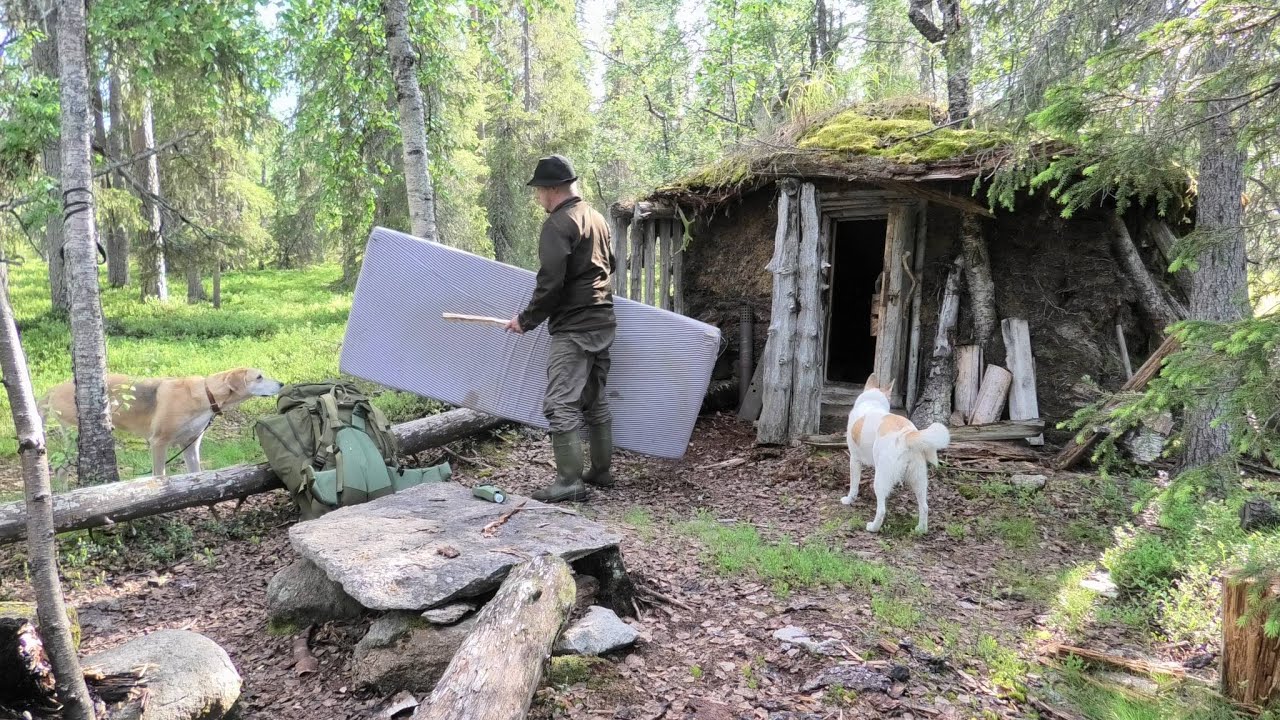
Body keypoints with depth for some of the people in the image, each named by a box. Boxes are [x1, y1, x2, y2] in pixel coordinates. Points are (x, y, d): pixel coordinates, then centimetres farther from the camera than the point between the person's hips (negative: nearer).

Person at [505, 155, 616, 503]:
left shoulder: (557, 224, -13)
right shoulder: (597, 218, 14)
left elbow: (550, 283, -18)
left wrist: (526, 320, -7)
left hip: (572, 329, -9)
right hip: (603, 322, 9)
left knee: (561, 404, -6)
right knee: (596, 401, 15)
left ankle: (569, 481, -5)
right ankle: (601, 471, 23)